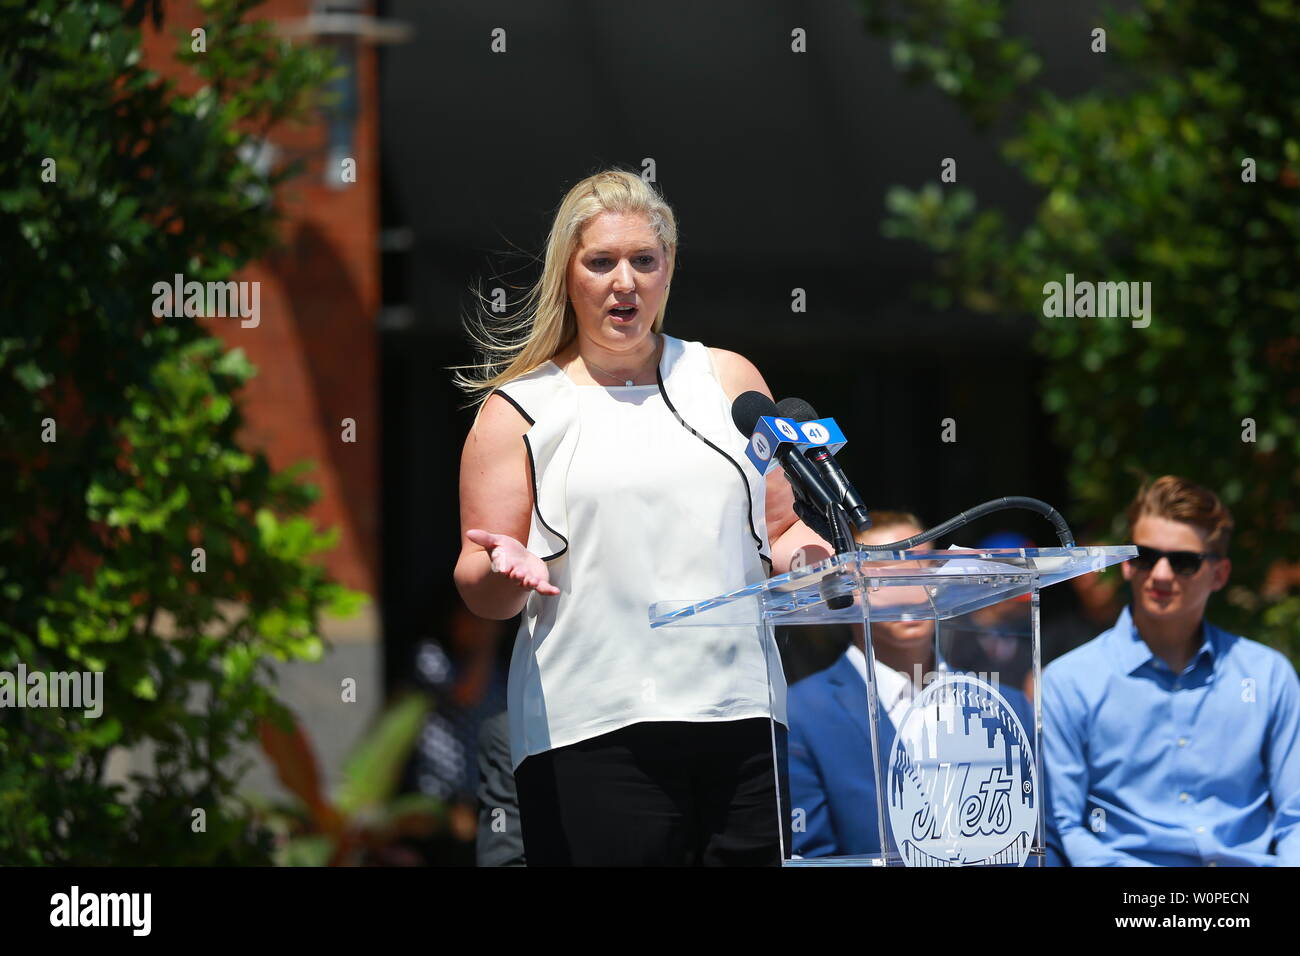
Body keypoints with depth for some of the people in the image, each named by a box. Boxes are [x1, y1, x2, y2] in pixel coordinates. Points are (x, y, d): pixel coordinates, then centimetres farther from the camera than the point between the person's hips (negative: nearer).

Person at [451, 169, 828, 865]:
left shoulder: (728, 380, 18)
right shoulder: (519, 410, 9)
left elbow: (781, 532, 20)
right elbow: (480, 590, 4)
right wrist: (504, 573, -18)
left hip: (741, 722, 3)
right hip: (590, 734, -3)